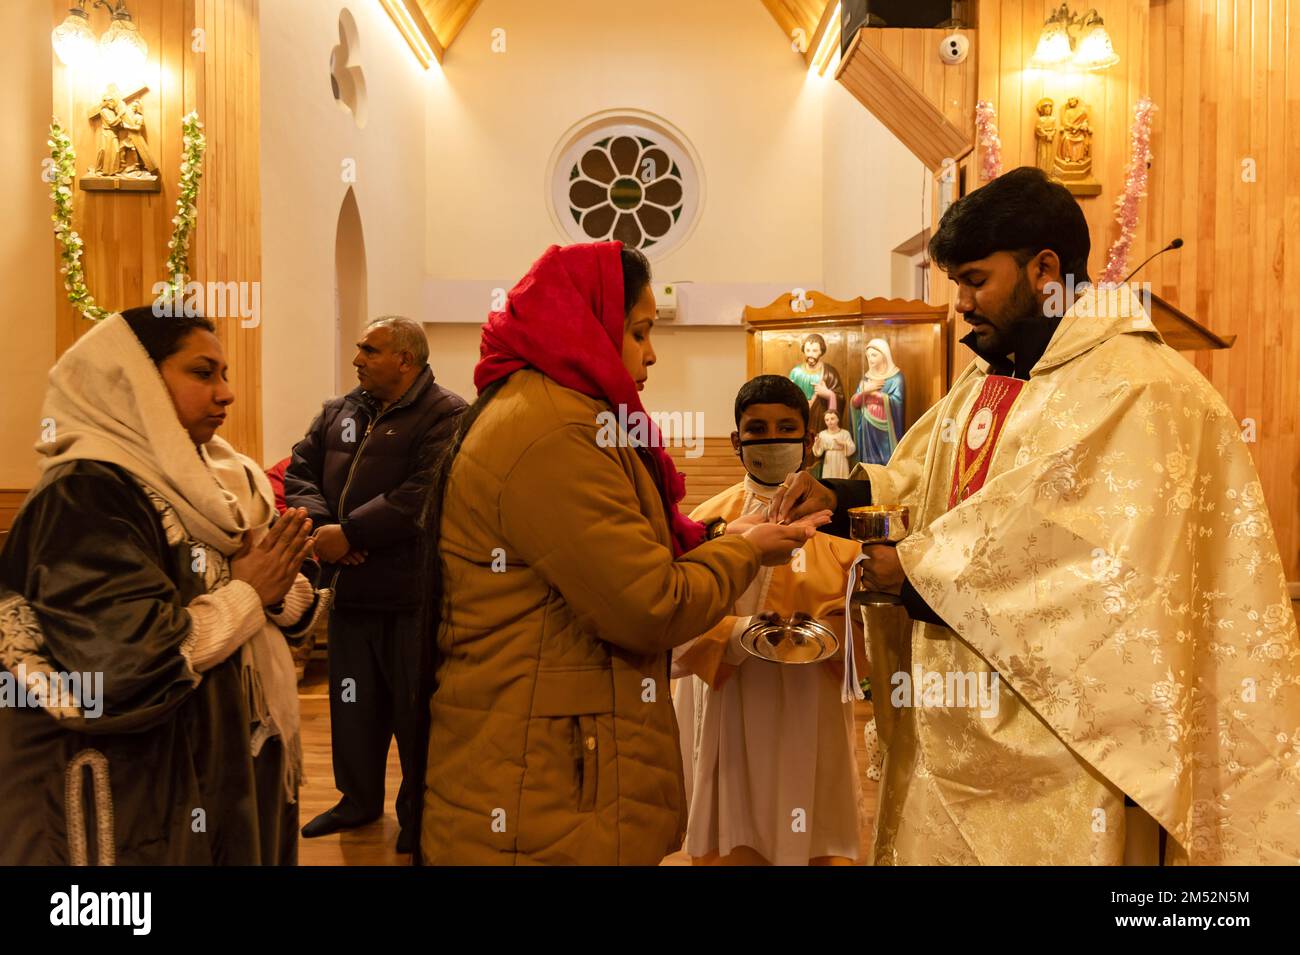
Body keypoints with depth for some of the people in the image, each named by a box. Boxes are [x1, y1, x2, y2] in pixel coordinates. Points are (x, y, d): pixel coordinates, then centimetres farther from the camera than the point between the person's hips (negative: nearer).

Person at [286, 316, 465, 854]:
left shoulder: (447, 418, -12)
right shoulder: (338, 413, 13)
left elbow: (423, 496, -24)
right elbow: (300, 472, 9)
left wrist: (349, 533, -21)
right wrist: (319, 524, -10)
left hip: (411, 597, -7)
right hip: (348, 589, 7)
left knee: (415, 709, 5)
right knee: (353, 704, 19)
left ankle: (420, 814, 24)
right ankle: (359, 798, 38)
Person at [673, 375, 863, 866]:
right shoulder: (711, 521, -1)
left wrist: (825, 634, -21)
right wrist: (743, 635, -24)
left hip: (814, 720, 1)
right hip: (732, 721, -1)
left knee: (818, 842, 9)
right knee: (734, 843, 7)